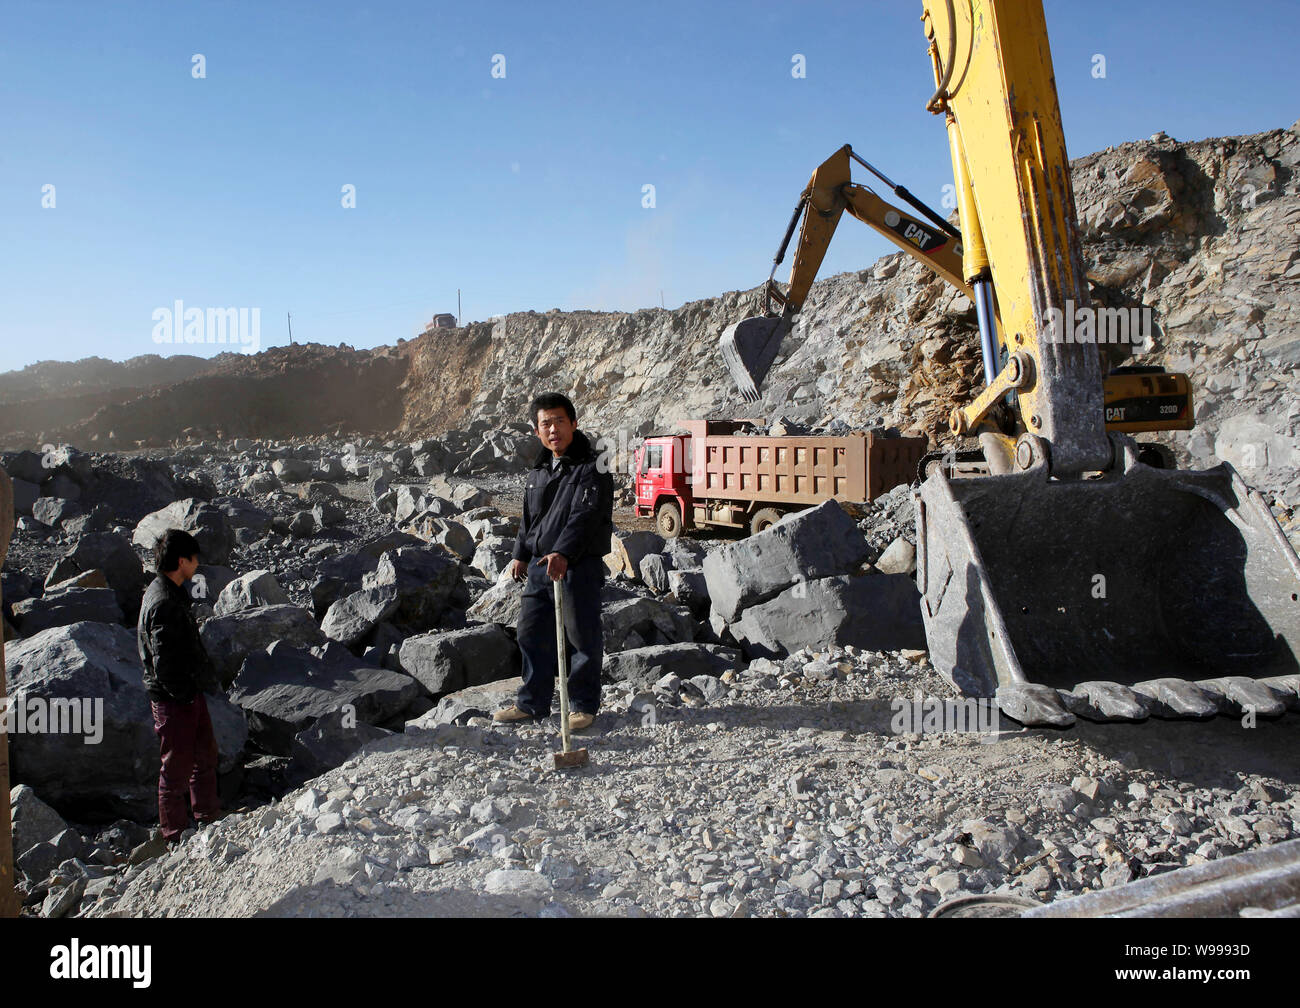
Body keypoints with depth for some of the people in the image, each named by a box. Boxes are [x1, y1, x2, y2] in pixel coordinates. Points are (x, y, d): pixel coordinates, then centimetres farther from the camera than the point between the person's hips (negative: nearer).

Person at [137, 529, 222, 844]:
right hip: (174, 699, -10)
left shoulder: (173, 594, 9)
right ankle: (177, 838, 18)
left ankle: (210, 821, 37)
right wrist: (184, 693, -17)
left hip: (190, 693, 10)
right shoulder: (163, 603, -24)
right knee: (177, 769, 4)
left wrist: (207, 677, 13)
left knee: (205, 756, 21)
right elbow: (164, 664, -26)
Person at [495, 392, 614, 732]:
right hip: (539, 564, 7)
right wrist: (521, 554, 21)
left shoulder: (592, 467, -10)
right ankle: (532, 703, 26)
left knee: (582, 637, 2)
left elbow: (584, 516, -23)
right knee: (531, 634, 12)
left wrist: (563, 554, -35)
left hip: (579, 567, -7)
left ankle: (583, 705, 17)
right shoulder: (539, 469, 14)